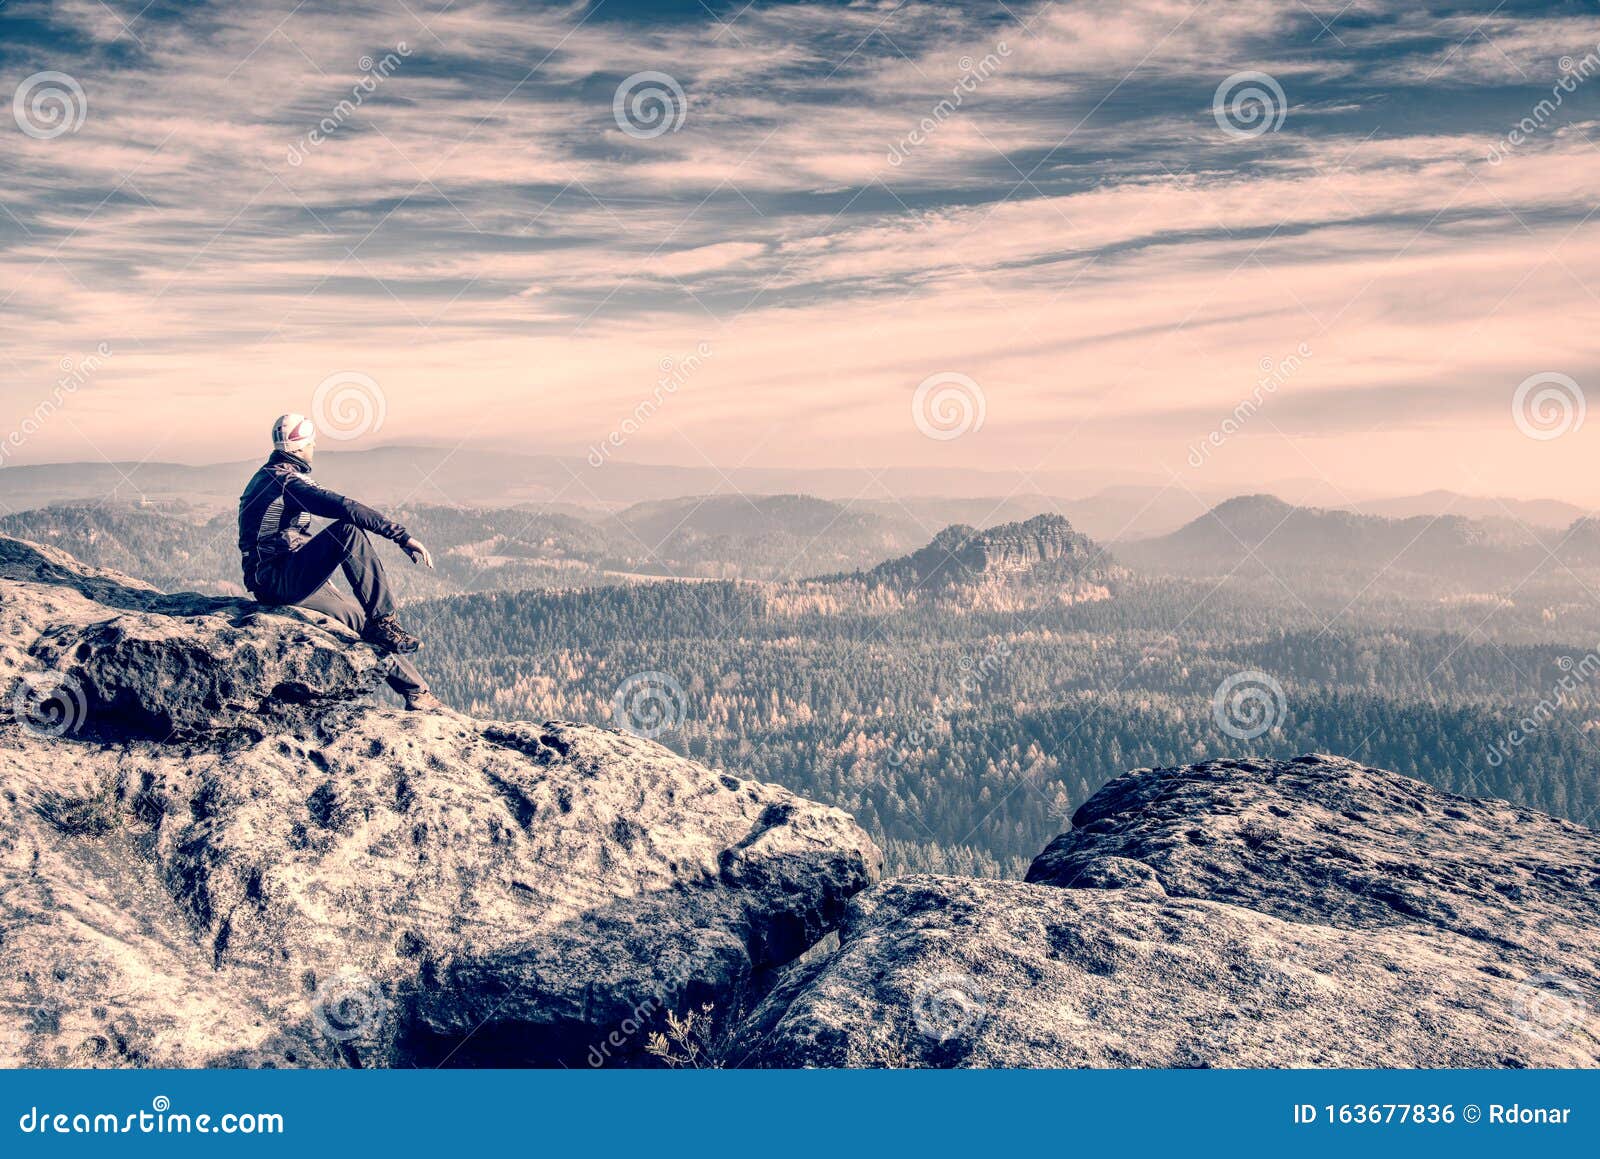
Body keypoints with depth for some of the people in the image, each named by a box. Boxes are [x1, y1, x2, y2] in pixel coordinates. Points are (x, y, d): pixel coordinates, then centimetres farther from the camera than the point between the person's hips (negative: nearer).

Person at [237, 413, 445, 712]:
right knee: (350, 531, -25)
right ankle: (384, 623, -20)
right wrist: (403, 536, -28)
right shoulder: (287, 479, -15)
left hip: (269, 582, 10)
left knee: (366, 622, 10)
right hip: (280, 580, -10)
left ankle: (417, 693, 15)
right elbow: (345, 508, -26)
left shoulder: (265, 477, 18)